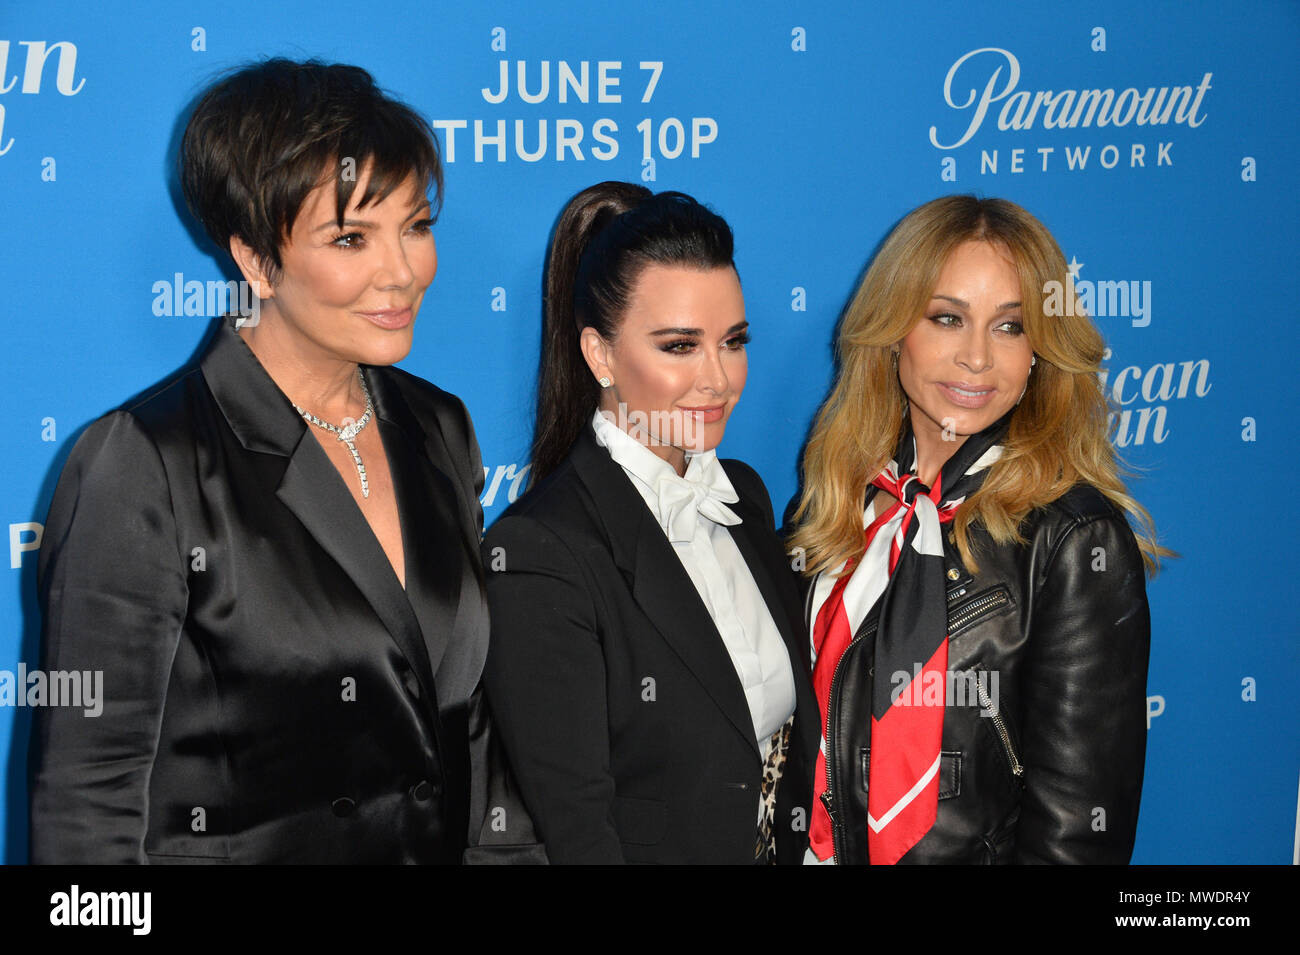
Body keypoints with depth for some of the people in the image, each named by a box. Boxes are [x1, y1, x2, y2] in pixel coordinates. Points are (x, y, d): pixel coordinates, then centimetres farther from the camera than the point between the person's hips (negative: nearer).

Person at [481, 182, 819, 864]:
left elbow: (792, 726, 7)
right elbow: (573, 824, -22)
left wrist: (810, 846, -1)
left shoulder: (743, 494, 1)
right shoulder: (537, 554, -23)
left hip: (786, 845, 7)